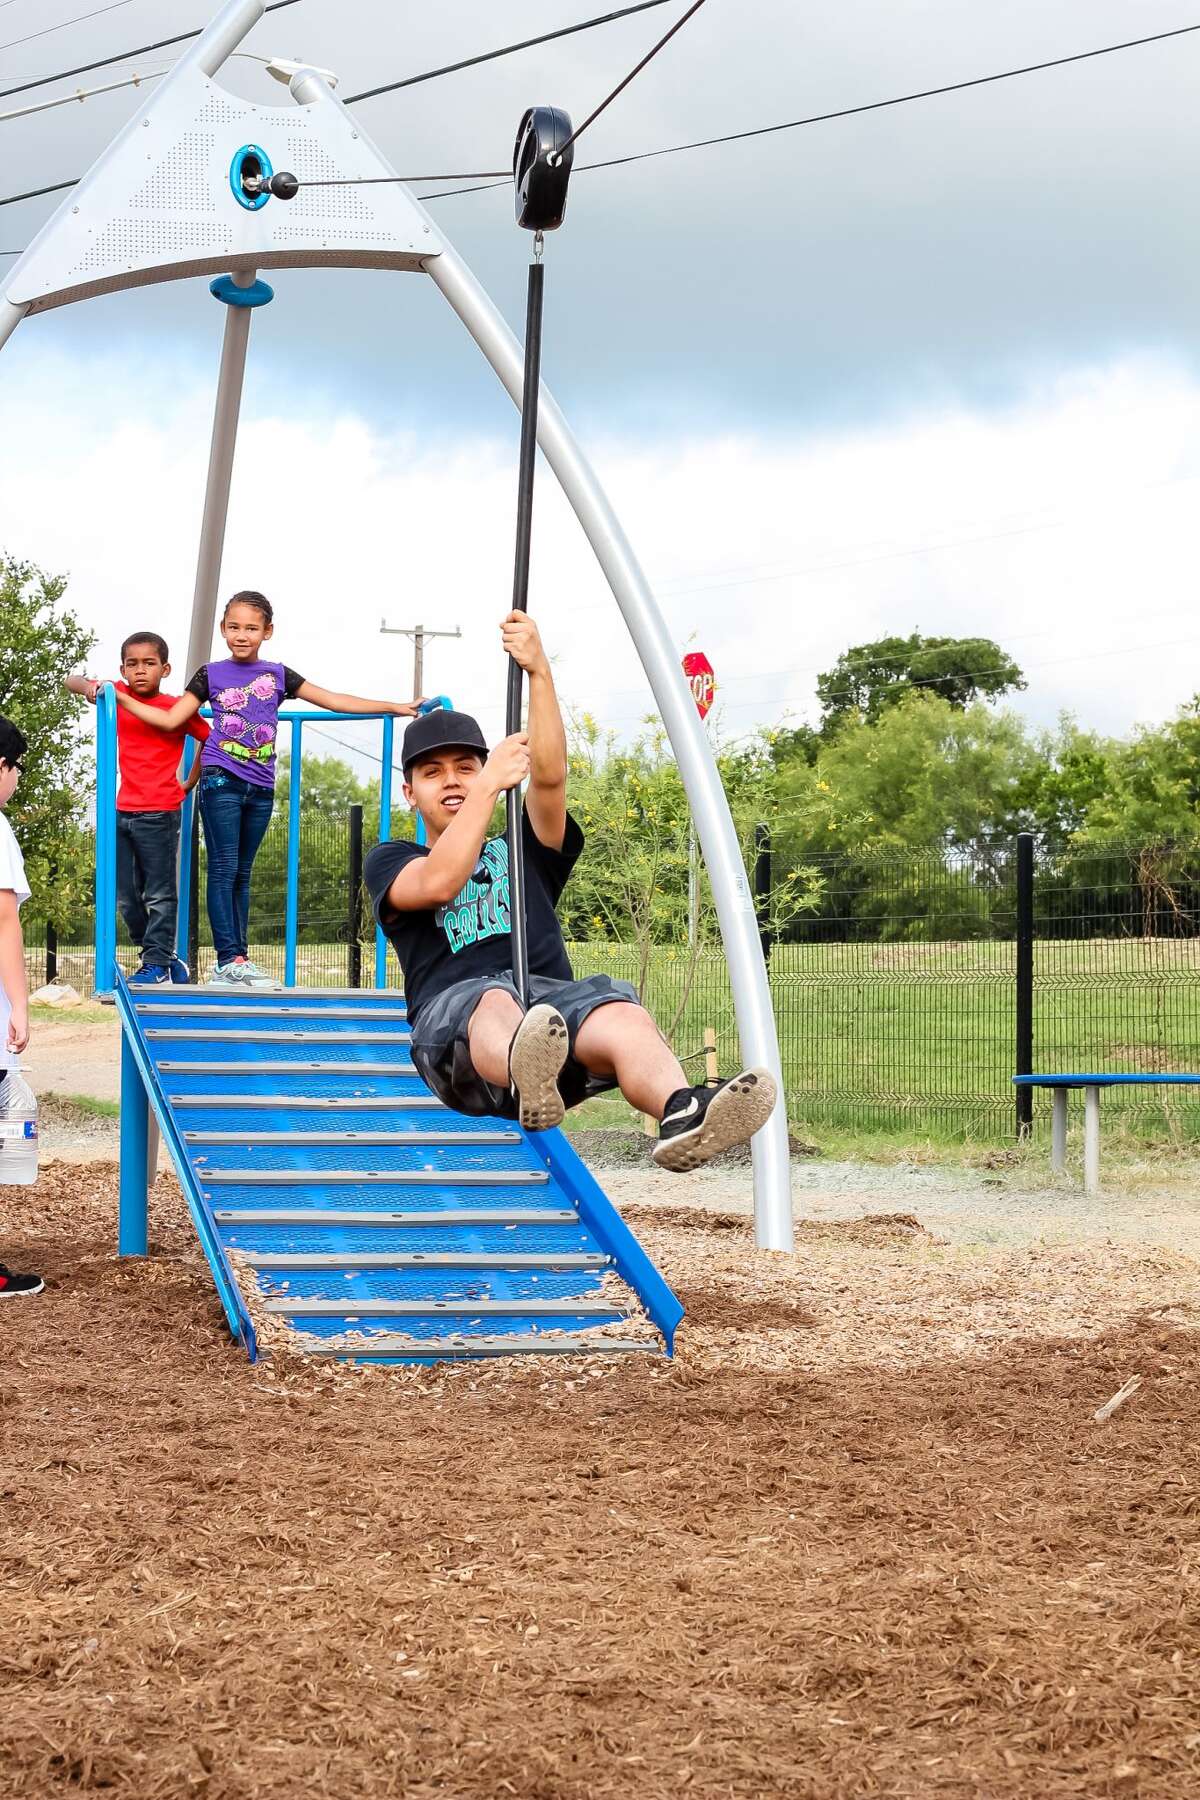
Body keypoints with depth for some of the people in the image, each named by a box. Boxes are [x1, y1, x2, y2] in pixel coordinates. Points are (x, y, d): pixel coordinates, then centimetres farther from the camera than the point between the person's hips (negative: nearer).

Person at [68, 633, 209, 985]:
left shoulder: (177, 708, -5)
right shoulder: (119, 695, 6)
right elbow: (71, 680, 11)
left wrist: (189, 784, 6)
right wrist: (89, 686, -11)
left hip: (159, 814, -5)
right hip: (123, 811, 5)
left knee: (160, 894, -1)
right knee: (126, 897, 10)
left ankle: (157, 964, 5)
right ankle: (165, 959, 23)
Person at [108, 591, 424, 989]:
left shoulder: (278, 675, 11)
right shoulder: (211, 674, 5)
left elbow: (335, 701, 12)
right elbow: (170, 720, 3)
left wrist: (395, 707, 9)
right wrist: (119, 698, -4)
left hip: (260, 786, 3)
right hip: (222, 780, -3)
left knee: (242, 873, 8)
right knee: (223, 867, -9)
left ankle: (237, 960, 9)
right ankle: (229, 960, -12)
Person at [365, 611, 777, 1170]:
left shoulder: (523, 849, 31)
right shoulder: (391, 861, 25)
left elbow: (549, 775, 10)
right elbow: (437, 883, -1)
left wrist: (539, 672, -2)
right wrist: (489, 785, 2)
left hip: (553, 996, 3)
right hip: (453, 1015, -3)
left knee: (620, 1013, -34)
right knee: (493, 999, -41)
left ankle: (680, 1113, -67)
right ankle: (527, 1084, -78)